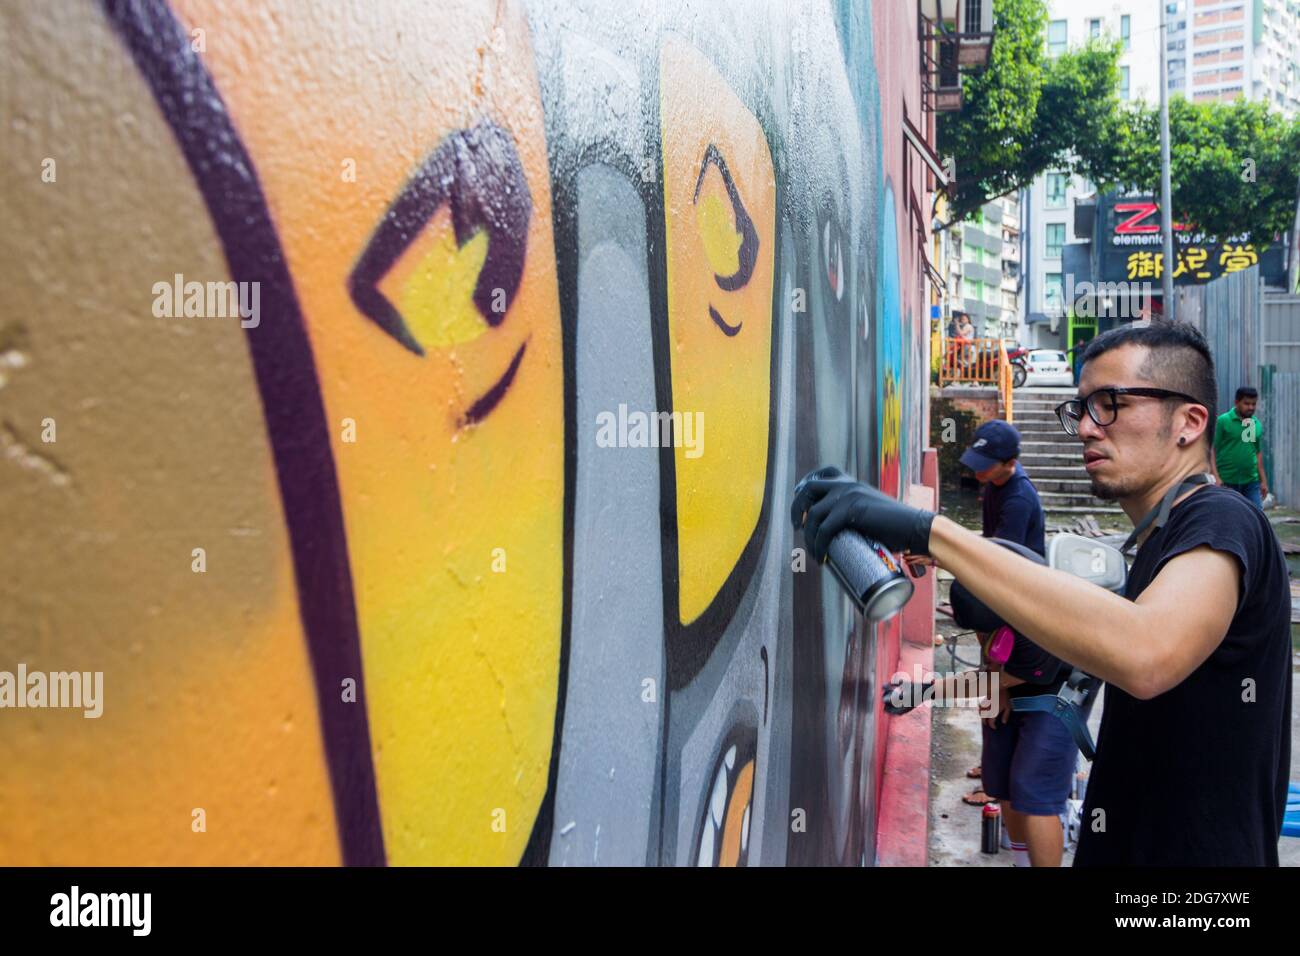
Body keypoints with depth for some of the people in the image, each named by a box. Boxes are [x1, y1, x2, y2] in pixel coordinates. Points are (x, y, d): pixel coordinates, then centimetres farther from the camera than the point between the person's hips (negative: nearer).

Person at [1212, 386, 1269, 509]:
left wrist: (1263, 480, 15)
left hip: (1251, 482, 4)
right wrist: (1216, 478, -18)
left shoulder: (1257, 424, 8)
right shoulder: (1223, 421, -8)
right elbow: (1212, 450, -10)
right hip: (1227, 482, -4)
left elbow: (1258, 452, 17)